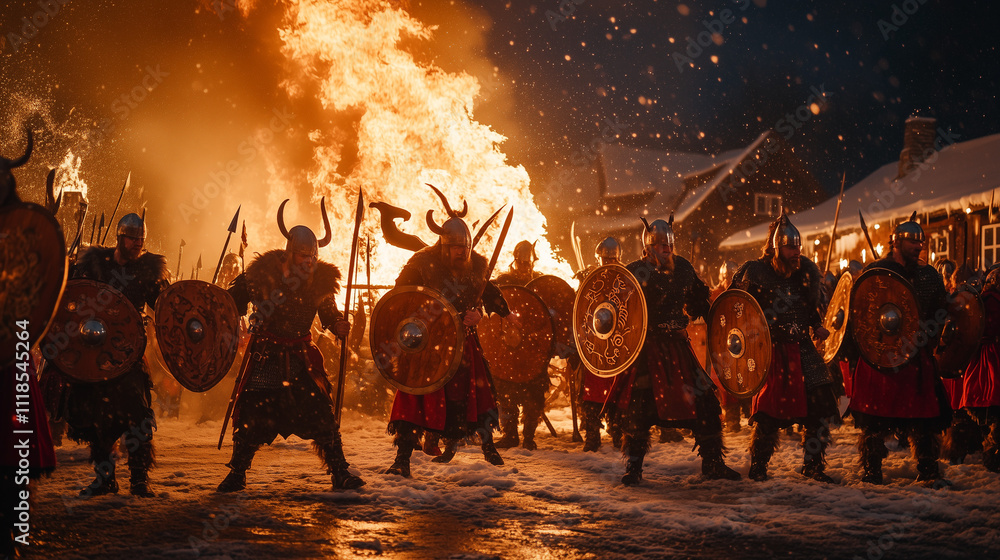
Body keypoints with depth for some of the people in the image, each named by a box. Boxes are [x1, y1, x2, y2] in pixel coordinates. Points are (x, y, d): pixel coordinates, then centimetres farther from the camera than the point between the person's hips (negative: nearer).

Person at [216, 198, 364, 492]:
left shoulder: (320, 279, -1)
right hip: (266, 355, -1)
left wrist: (339, 326, -11)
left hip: (302, 357, 2)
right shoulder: (262, 273, -9)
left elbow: (329, 313, 9)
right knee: (250, 416, 0)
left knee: (322, 414, -3)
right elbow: (233, 303, 1)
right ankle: (236, 474, 18)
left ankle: (340, 473, 8)